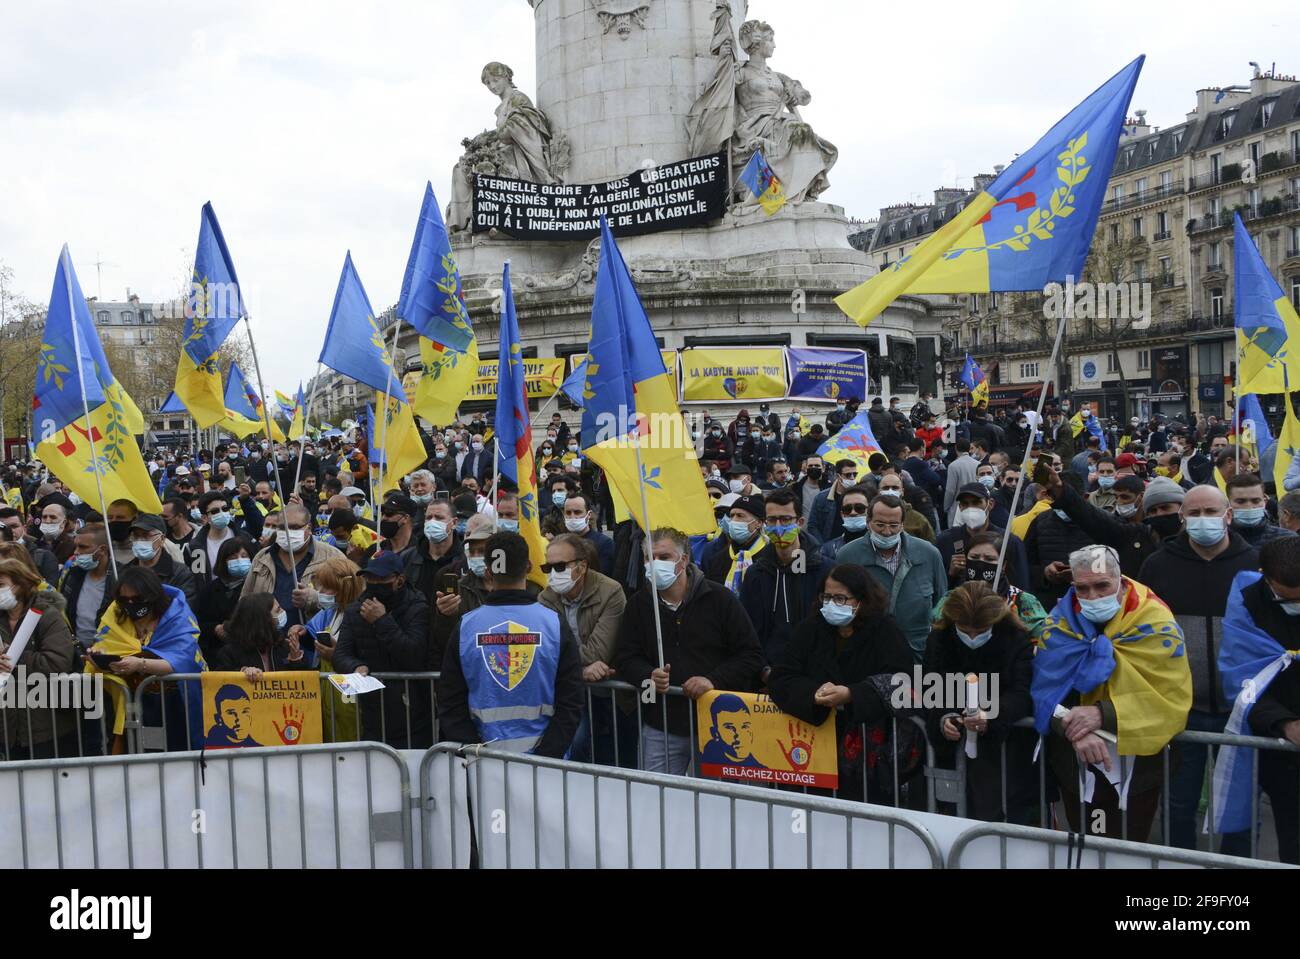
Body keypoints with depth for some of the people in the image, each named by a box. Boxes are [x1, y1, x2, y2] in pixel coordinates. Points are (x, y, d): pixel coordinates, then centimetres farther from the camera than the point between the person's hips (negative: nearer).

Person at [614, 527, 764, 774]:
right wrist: (648, 676, -13)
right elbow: (625, 658, 8)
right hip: (661, 727, 2)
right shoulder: (639, 604, 5)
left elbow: (751, 655, -4)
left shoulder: (719, 598, -4)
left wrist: (714, 680, -18)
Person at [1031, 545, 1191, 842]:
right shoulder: (1063, 622, -8)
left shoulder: (1154, 622, -14)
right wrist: (1077, 730, -30)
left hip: (1136, 762, -2)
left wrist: (1104, 714, -28)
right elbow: (1049, 689, -13)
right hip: (1076, 767, 2)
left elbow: (1172, 698, -19)